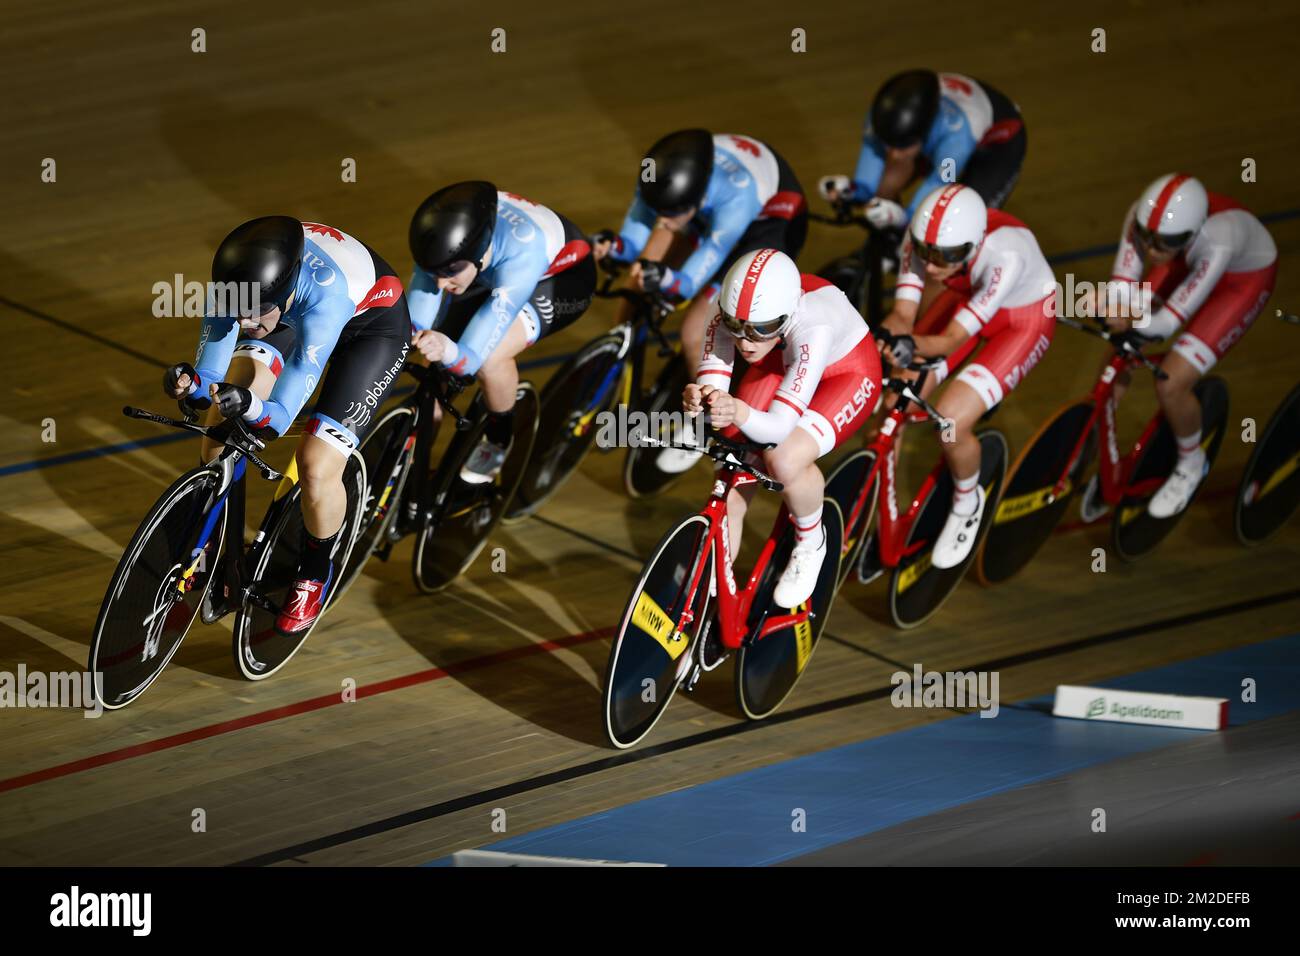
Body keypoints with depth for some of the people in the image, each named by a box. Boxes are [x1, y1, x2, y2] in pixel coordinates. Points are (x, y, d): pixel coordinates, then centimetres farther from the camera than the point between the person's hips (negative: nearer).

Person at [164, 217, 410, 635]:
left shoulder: (324, 293, -44)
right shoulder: (236, 278, -31)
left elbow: (280, 416, -42)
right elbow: (212, 370, -24)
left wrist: (251, 407, -62)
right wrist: (195, 385, -46)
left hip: (374, 322, -5)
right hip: (292, 314, 5)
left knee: (316, 470, -16)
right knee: (223, 414, -17)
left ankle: (315, 574, 13)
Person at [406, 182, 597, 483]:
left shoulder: (521, 253, -45)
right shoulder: (448, 238, -32)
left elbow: (472, 356, -46)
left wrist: (447, 351, -69)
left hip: (561, 279, -6)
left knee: (489, 359, -26)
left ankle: (499, 440, 2)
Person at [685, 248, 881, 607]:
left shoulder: (812, 326, -43)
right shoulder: (728, 315, -31)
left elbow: (780, 426, -43)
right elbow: (713, 387, -32)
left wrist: (739, 413, -64)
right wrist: (696, 401, -56)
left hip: (846, 372, -5)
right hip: (778, 366, 5)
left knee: (784, 460, -31)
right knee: (732, 488, -7)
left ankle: (811, 544, 0)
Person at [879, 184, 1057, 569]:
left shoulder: (1005, 254, -42)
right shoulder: (923, 238, -29)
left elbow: (952, 340, -38)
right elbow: (903, 313, -25)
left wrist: (911, 345, -58)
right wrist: (884, 335, -47)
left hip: (1024, 317, -5)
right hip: (965, 298, 5)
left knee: (951, 420, -21)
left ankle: (967, 503, 11)